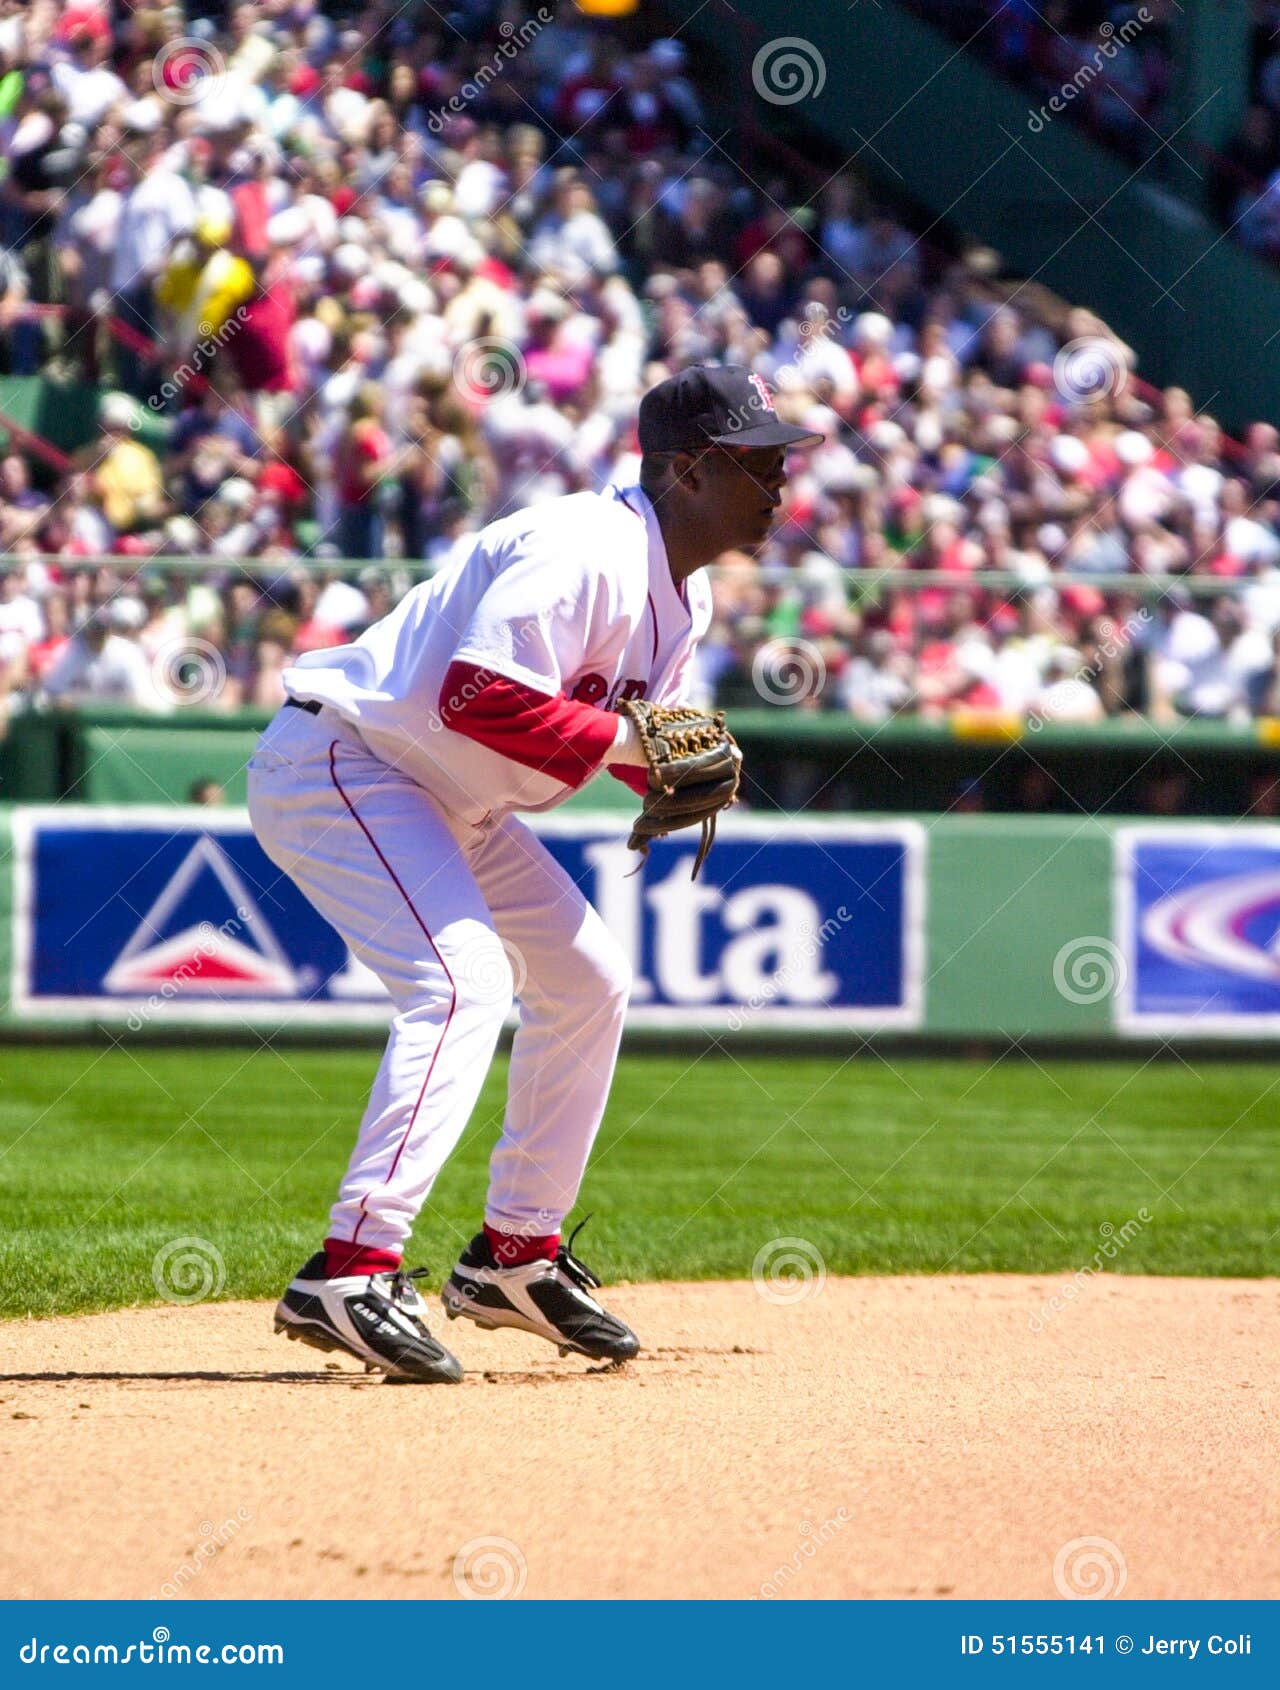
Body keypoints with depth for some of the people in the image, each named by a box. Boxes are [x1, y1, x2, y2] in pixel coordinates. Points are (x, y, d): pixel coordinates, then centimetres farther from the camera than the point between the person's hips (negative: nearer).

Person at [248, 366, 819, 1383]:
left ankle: (517, 1255, 23)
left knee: (586, 982, 14)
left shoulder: (684, 593, 7)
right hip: (335, 763, -11)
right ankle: (348, 1272, -33)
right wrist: (620, 740, -29)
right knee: (464, 978, -27)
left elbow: (639, 738, 15)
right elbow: (476, 695, -35)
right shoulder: (585, 553, -25)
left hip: (449, 804, 11)